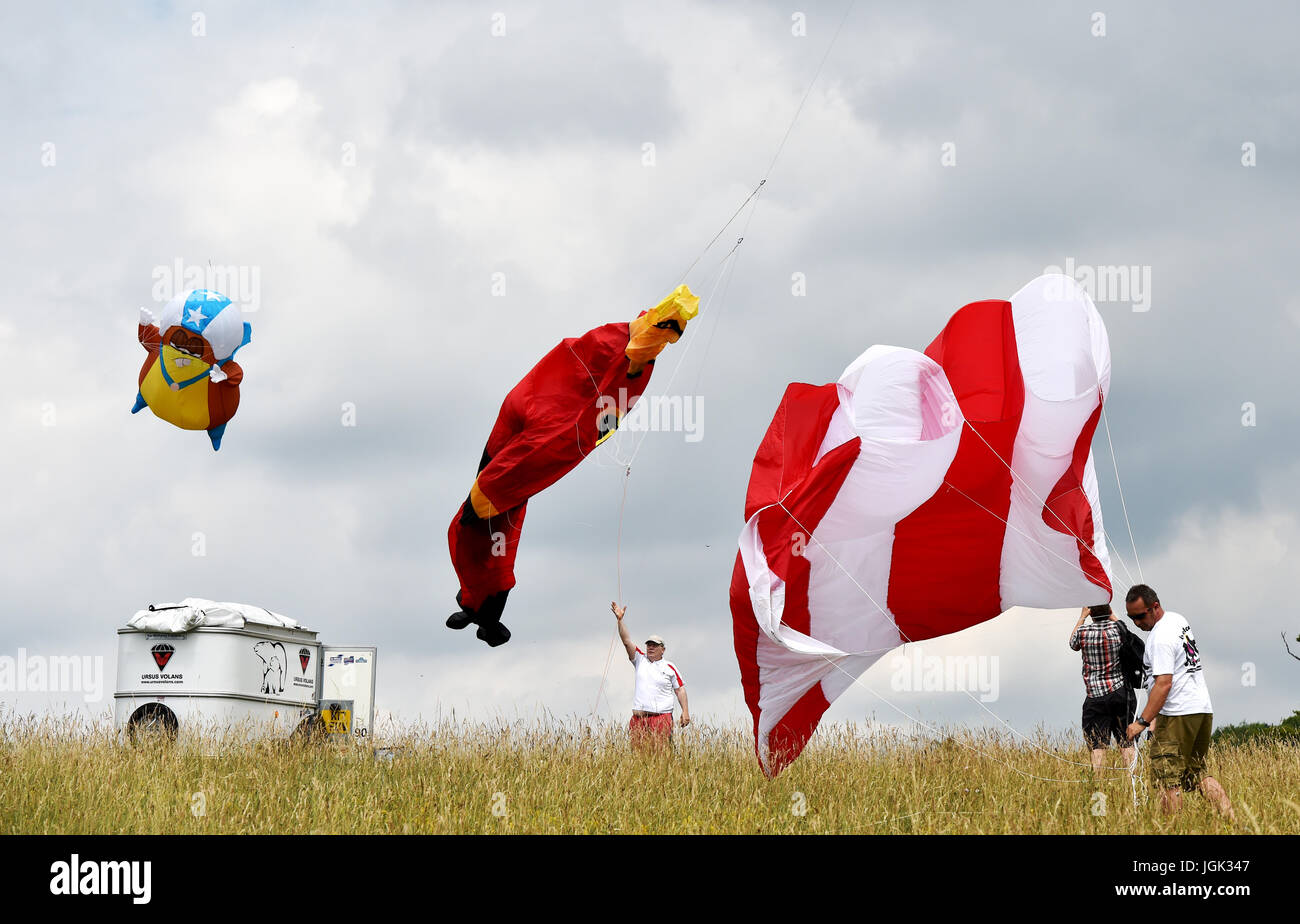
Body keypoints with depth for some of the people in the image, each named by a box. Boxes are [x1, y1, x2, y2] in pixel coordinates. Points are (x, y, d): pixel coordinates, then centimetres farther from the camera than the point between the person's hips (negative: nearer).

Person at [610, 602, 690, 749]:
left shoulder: (669, 667, 9)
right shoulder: (640, 660, 14)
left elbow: (680, 689, 11)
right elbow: (627, 641, 6)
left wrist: (685, 712, 3)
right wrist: (620, 620, -5)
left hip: (661, 716, -2)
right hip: (639, 717, 2)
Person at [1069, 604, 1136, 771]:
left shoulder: (1083, 632, -6)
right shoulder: (1118, 628, -5)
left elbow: (1073, 643, 18)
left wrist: (1082, 616, 23)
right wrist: (1112, 614, 30)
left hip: (1095, 696, -1)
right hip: (1121, 692, 1)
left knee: (1097, 745, -1)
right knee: (1126, 743, 8)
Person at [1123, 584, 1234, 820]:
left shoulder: (1160, 638, -15)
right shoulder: (1178, 619, 15)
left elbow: (1163, 684, -22)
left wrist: (1142, 721, -24)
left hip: (1178, 715, -10)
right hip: (1204, 709, 10)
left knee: (1168, 780, -9)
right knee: (1197, 773, 15)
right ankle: (1232, 821, 5)